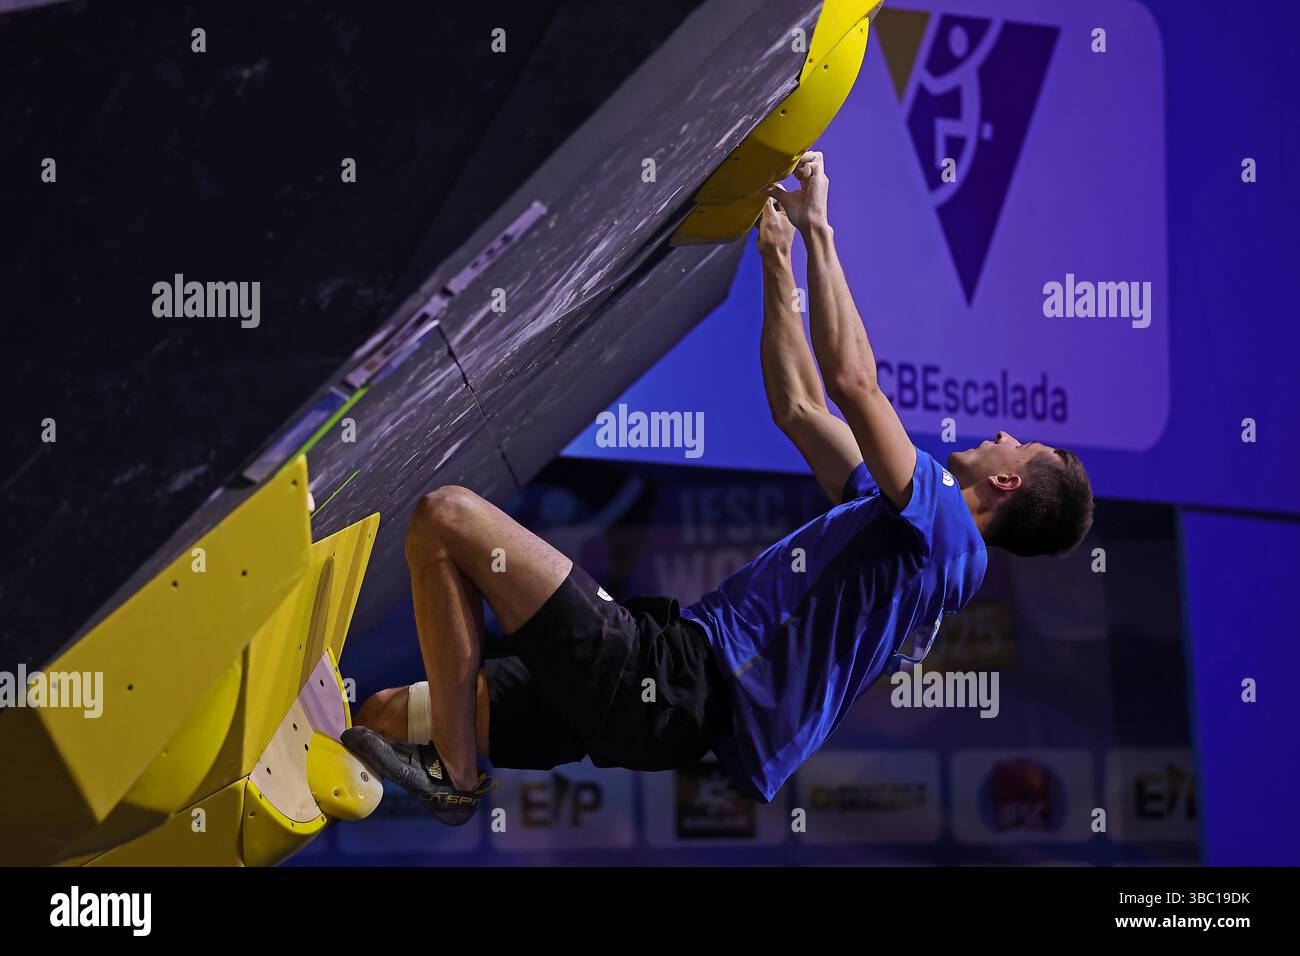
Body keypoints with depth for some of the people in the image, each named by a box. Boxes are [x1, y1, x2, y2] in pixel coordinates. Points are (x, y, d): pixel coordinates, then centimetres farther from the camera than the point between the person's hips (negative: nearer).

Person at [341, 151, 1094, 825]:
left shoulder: (943, 527, -6)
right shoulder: (910, 523, 24)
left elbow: (851, 379, -16)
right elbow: (800, 407, 32)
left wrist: (818, 226, -7)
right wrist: (778, 258, 30)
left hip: (675, 683, -10)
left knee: (447, 518, -14)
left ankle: (452, 773, -13)